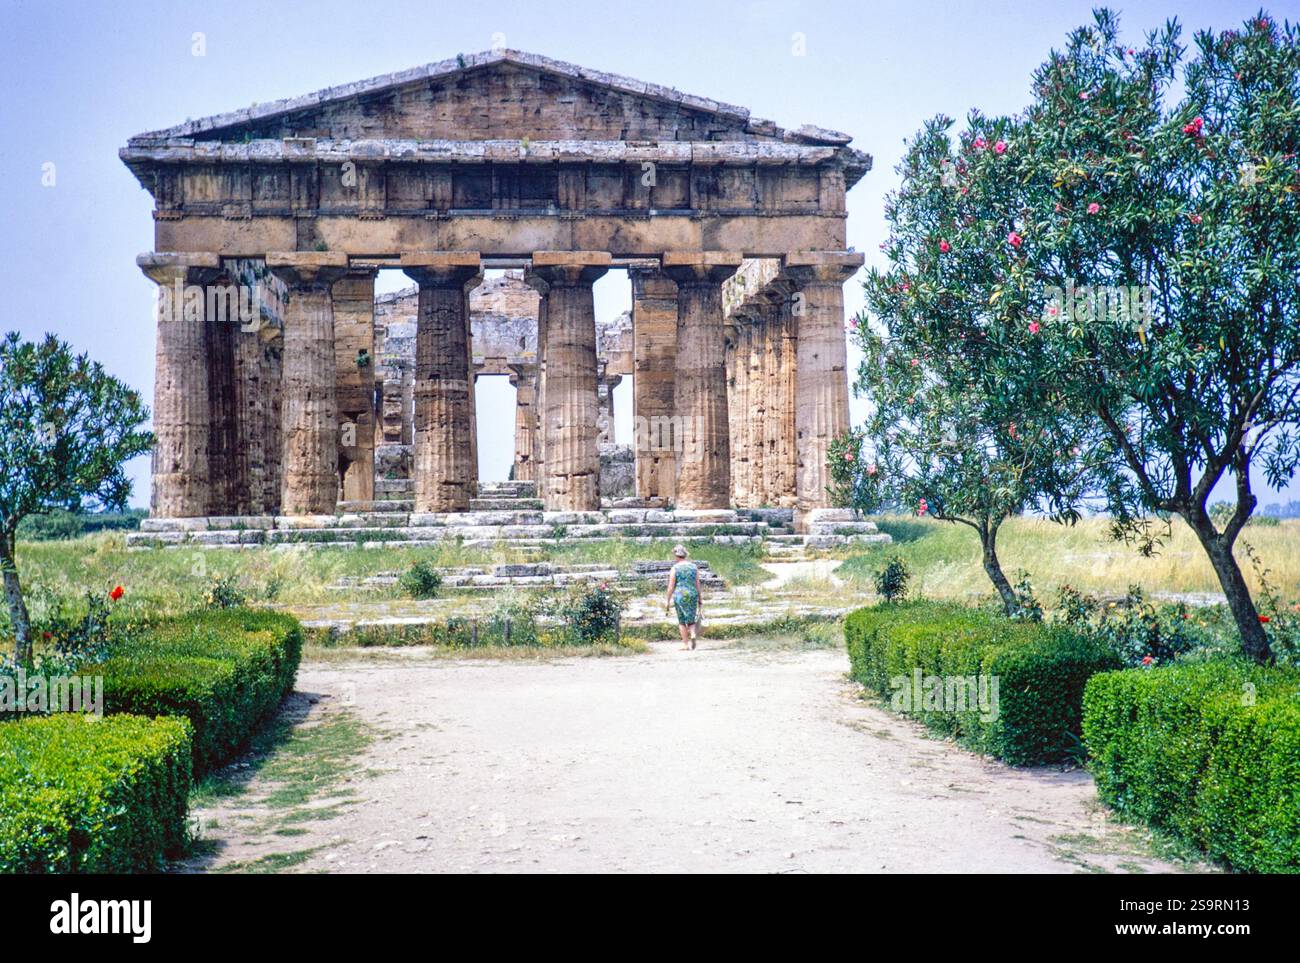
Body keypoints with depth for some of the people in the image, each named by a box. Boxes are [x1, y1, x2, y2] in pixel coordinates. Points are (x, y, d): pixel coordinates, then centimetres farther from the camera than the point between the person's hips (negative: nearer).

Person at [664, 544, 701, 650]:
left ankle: (685, 645, 7)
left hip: (680, 595, -3)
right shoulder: (693, 567, 5)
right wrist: (699, 600, 12)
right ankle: (693, 634, -18)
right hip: (693, 595, 3)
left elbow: (671, 587, -6)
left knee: (682, 621, 9)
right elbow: (698, 584, 5)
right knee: (691, 620, 12)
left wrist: (667, 601, 1)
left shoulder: (674, 569, -5)